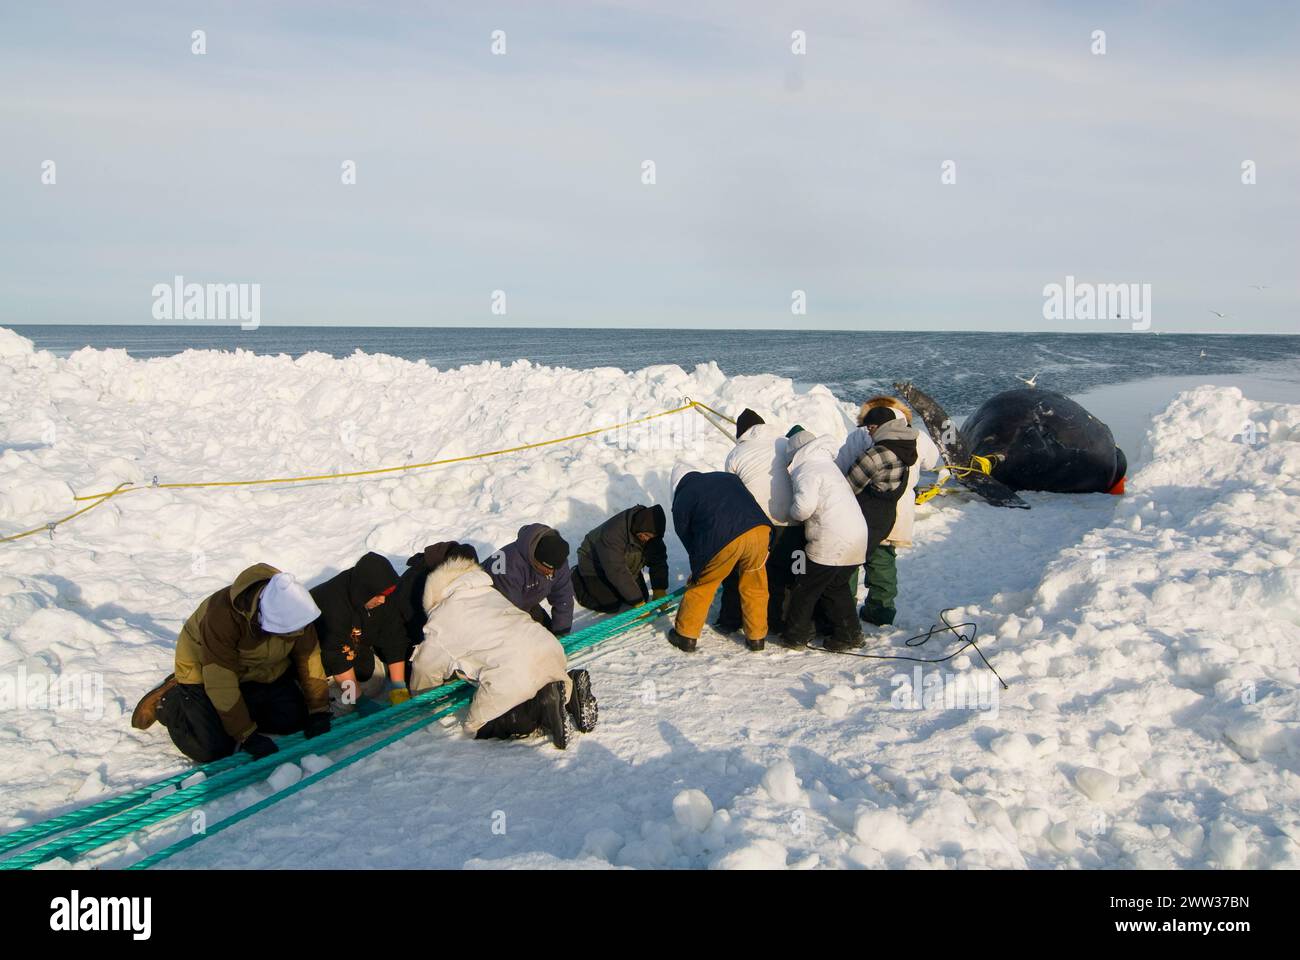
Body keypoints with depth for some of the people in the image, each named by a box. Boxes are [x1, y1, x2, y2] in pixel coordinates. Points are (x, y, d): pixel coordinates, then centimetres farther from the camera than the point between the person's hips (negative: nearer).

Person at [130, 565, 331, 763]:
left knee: (294, 719, -9)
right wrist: (248, 736, -30)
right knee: (212, 749, -17)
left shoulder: (295, 609, -24)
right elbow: (221, 685, -33)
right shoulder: (222, 617, -39)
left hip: (262, 671, 5)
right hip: (203, 670, -5)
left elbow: (309, 658, -10)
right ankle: (168, 700, 9)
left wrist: (319, 711, -13)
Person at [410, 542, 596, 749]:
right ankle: (570, 687, 3)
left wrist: (416, 696, 43)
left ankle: (543, 706, -13)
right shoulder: (490, 592, 25)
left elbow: (426, 670, 22)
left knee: (479, 726, 8)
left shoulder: (440, 621, 9)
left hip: (512, 676, -7)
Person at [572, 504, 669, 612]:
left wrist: (659, 589, -26)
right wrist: (637, 601, -41)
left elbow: (658, 560, -14)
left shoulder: (650, 531, -21)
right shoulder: (613, 534, -42)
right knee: (610, 606, -14)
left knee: (642, 597, -1)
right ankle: (577, 580, 8)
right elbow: (617, 572, -42)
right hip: (595, 567, -6)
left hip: (626, 565, 6)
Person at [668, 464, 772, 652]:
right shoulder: (728, 477, 30)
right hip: (759, 529, 3)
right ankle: (756, 637, 30)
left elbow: (689, 540, 22)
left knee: (701, 586, 18)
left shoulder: (681, 501, 19)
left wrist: (698, 570, 36)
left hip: (722, 541, -3)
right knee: (754, 586, 22)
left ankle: (685, 636, 28)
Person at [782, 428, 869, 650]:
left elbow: (805, 505, -22)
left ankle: (796, 635, 14)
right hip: (857, 538, 9)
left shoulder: (806, 470, -9)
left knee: (805, 588, 6)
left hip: (832, 542, -9)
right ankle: (849, 634, 21)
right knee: (836, 588, 21)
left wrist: (793, 512, -2)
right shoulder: (826, 464, 23)